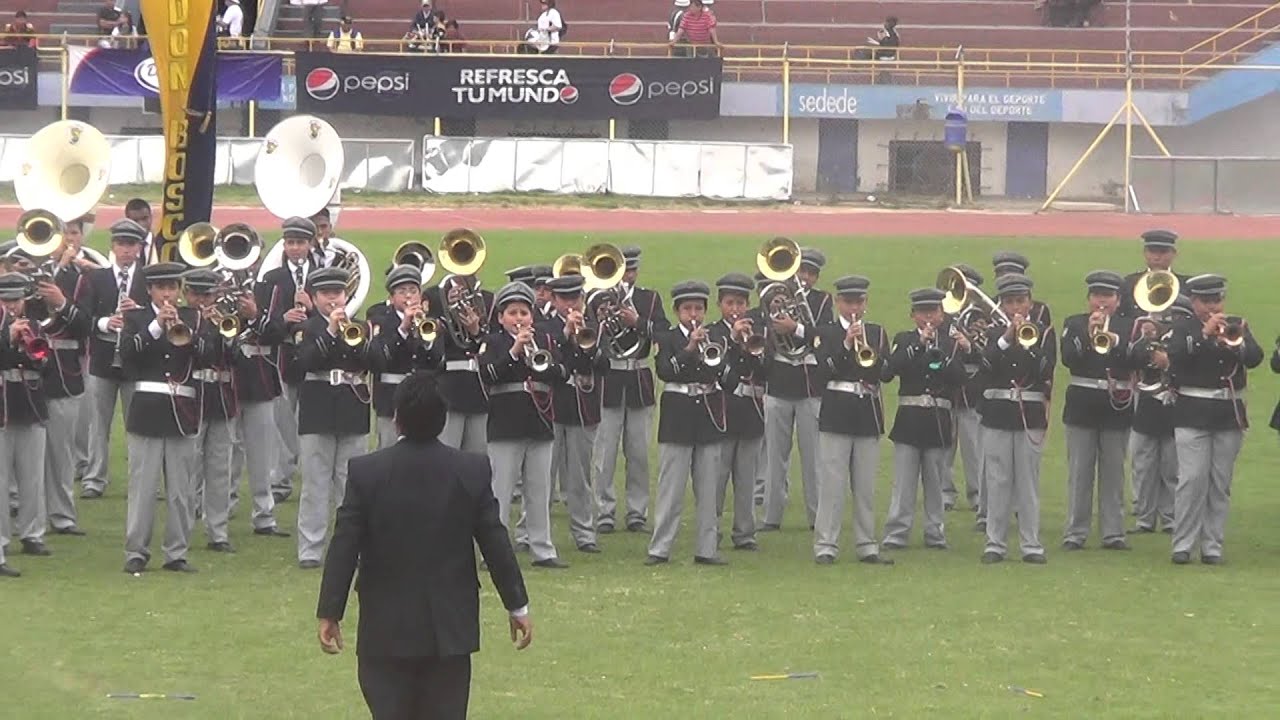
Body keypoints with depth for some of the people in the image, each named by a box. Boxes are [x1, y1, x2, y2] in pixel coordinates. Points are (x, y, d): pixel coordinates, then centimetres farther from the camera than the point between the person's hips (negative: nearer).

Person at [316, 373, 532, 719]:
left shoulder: (366, 472, -9)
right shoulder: (472, 470, -6)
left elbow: (344, 547, -8)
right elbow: (495, 543, -2)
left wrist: (329, 613, 1)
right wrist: (518, 606, 9)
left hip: (387, 629, -1)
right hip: (451, 626, 1)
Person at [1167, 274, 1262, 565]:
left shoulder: (1237, 326, 9)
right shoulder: (1183, 328, 2)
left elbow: (1255, 358, -6)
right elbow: (1175, 358, -16)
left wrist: (1236, 342, -25)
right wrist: (1205, 333, -22)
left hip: (1229, 415, 3)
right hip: (1193, 415, -3)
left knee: (1220, 484, 4)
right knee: (1192, 480, -9)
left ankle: (1212, 546, 8)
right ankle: (1183, 544, -4)